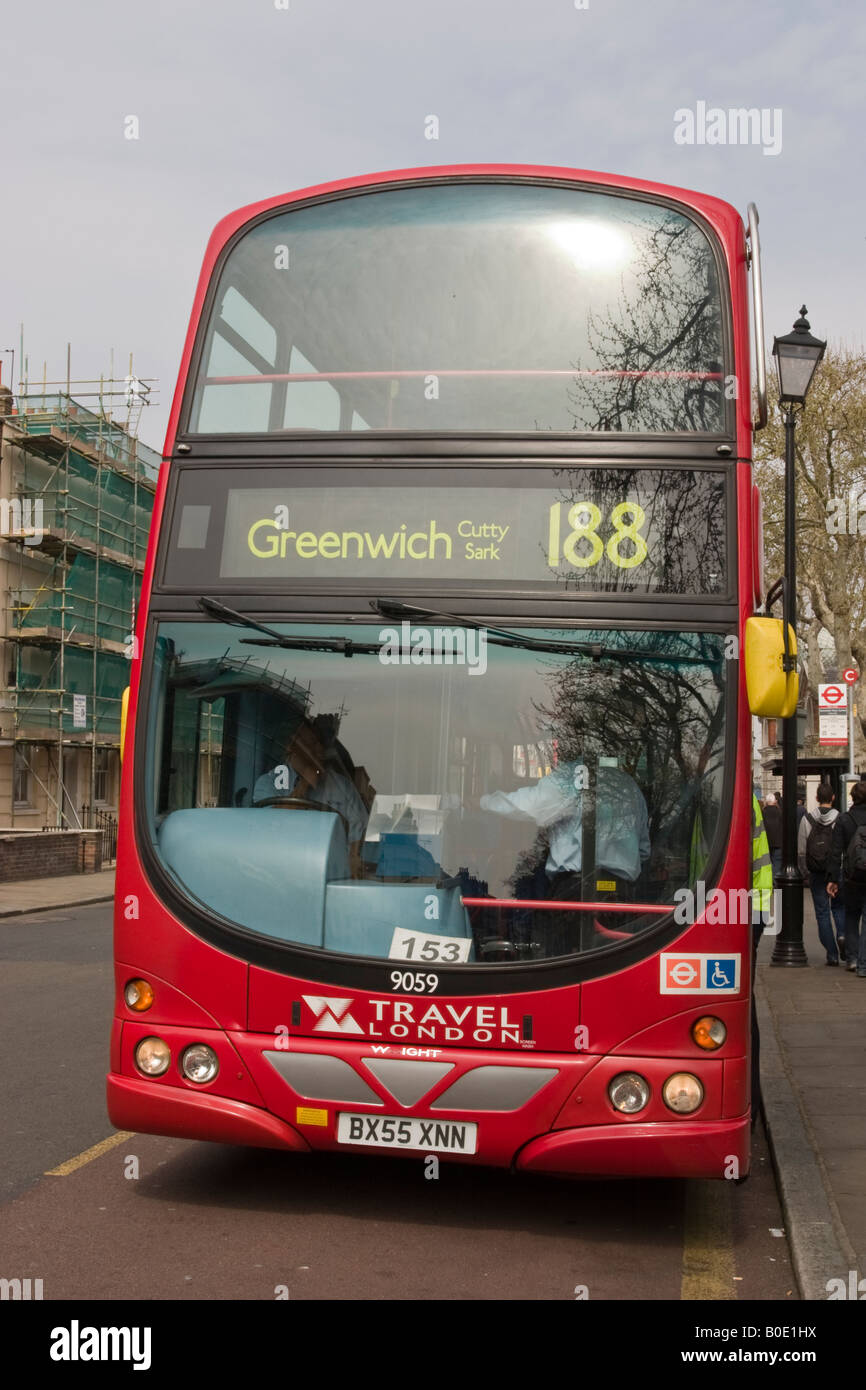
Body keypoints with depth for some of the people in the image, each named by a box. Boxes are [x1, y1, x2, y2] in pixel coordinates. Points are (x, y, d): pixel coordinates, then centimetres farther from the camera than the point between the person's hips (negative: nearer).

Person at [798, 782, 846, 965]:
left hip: (817, 874, 0)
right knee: (839, 905, 19)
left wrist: (805, 874, 8)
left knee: (822, 912, 6)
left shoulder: (807, 819, -3)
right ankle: (841, 934, -8)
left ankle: (832, 955, 5)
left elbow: (801, 850, -1)